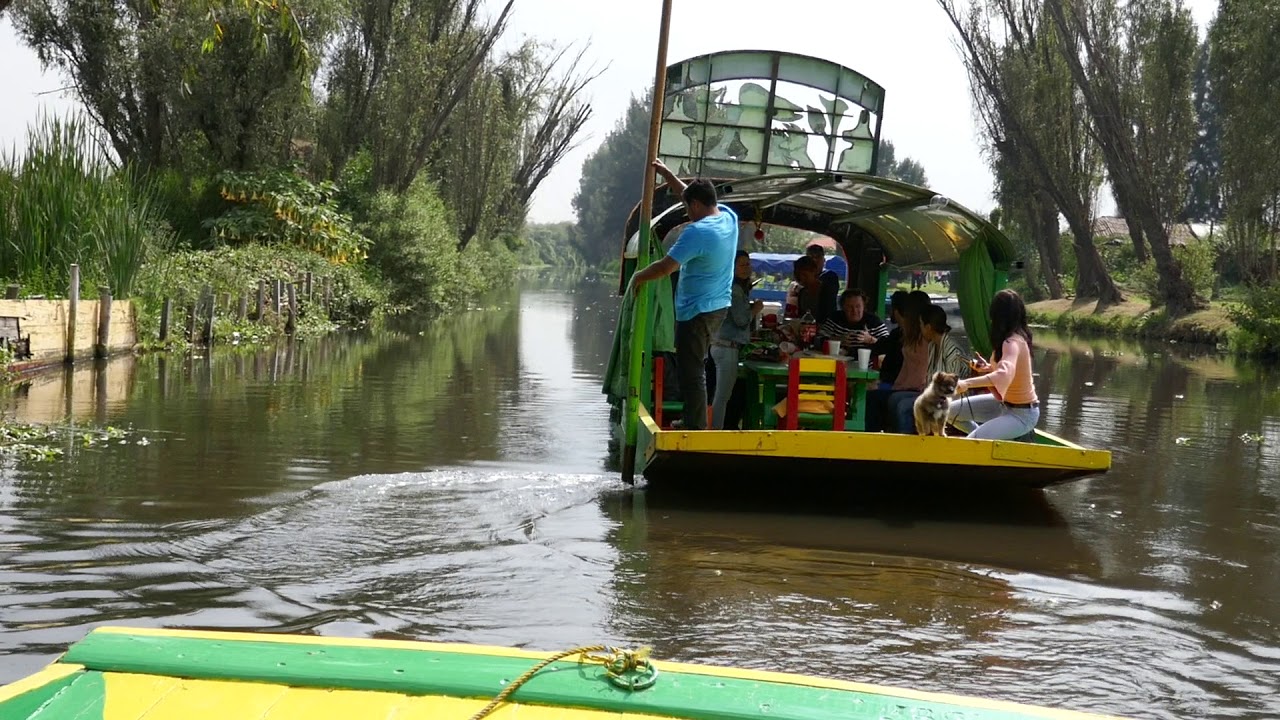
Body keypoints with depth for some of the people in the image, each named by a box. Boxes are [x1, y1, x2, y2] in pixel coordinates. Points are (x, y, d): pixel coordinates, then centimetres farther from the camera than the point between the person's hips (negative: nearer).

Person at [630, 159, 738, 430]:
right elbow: (692, 193, 20)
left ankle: (696, 431, -7)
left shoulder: (697, 232, -22)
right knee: (696, 367, 19)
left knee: (691, 372, -6)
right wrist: (666, 173, 26)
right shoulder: (729, 217, 3)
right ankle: (695, 422, 25)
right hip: (719, 306, 9)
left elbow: (664, 267, -20)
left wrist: (638, 277, -3)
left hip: (697, 311, -9)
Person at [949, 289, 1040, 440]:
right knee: (952, 411, 9)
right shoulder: (1018, 336, 1)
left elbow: (1004, 375, -47)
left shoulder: (1013, 342, -27)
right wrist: (989, 368, 2)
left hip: (1022, 414, -9)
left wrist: (968, 383, -48)